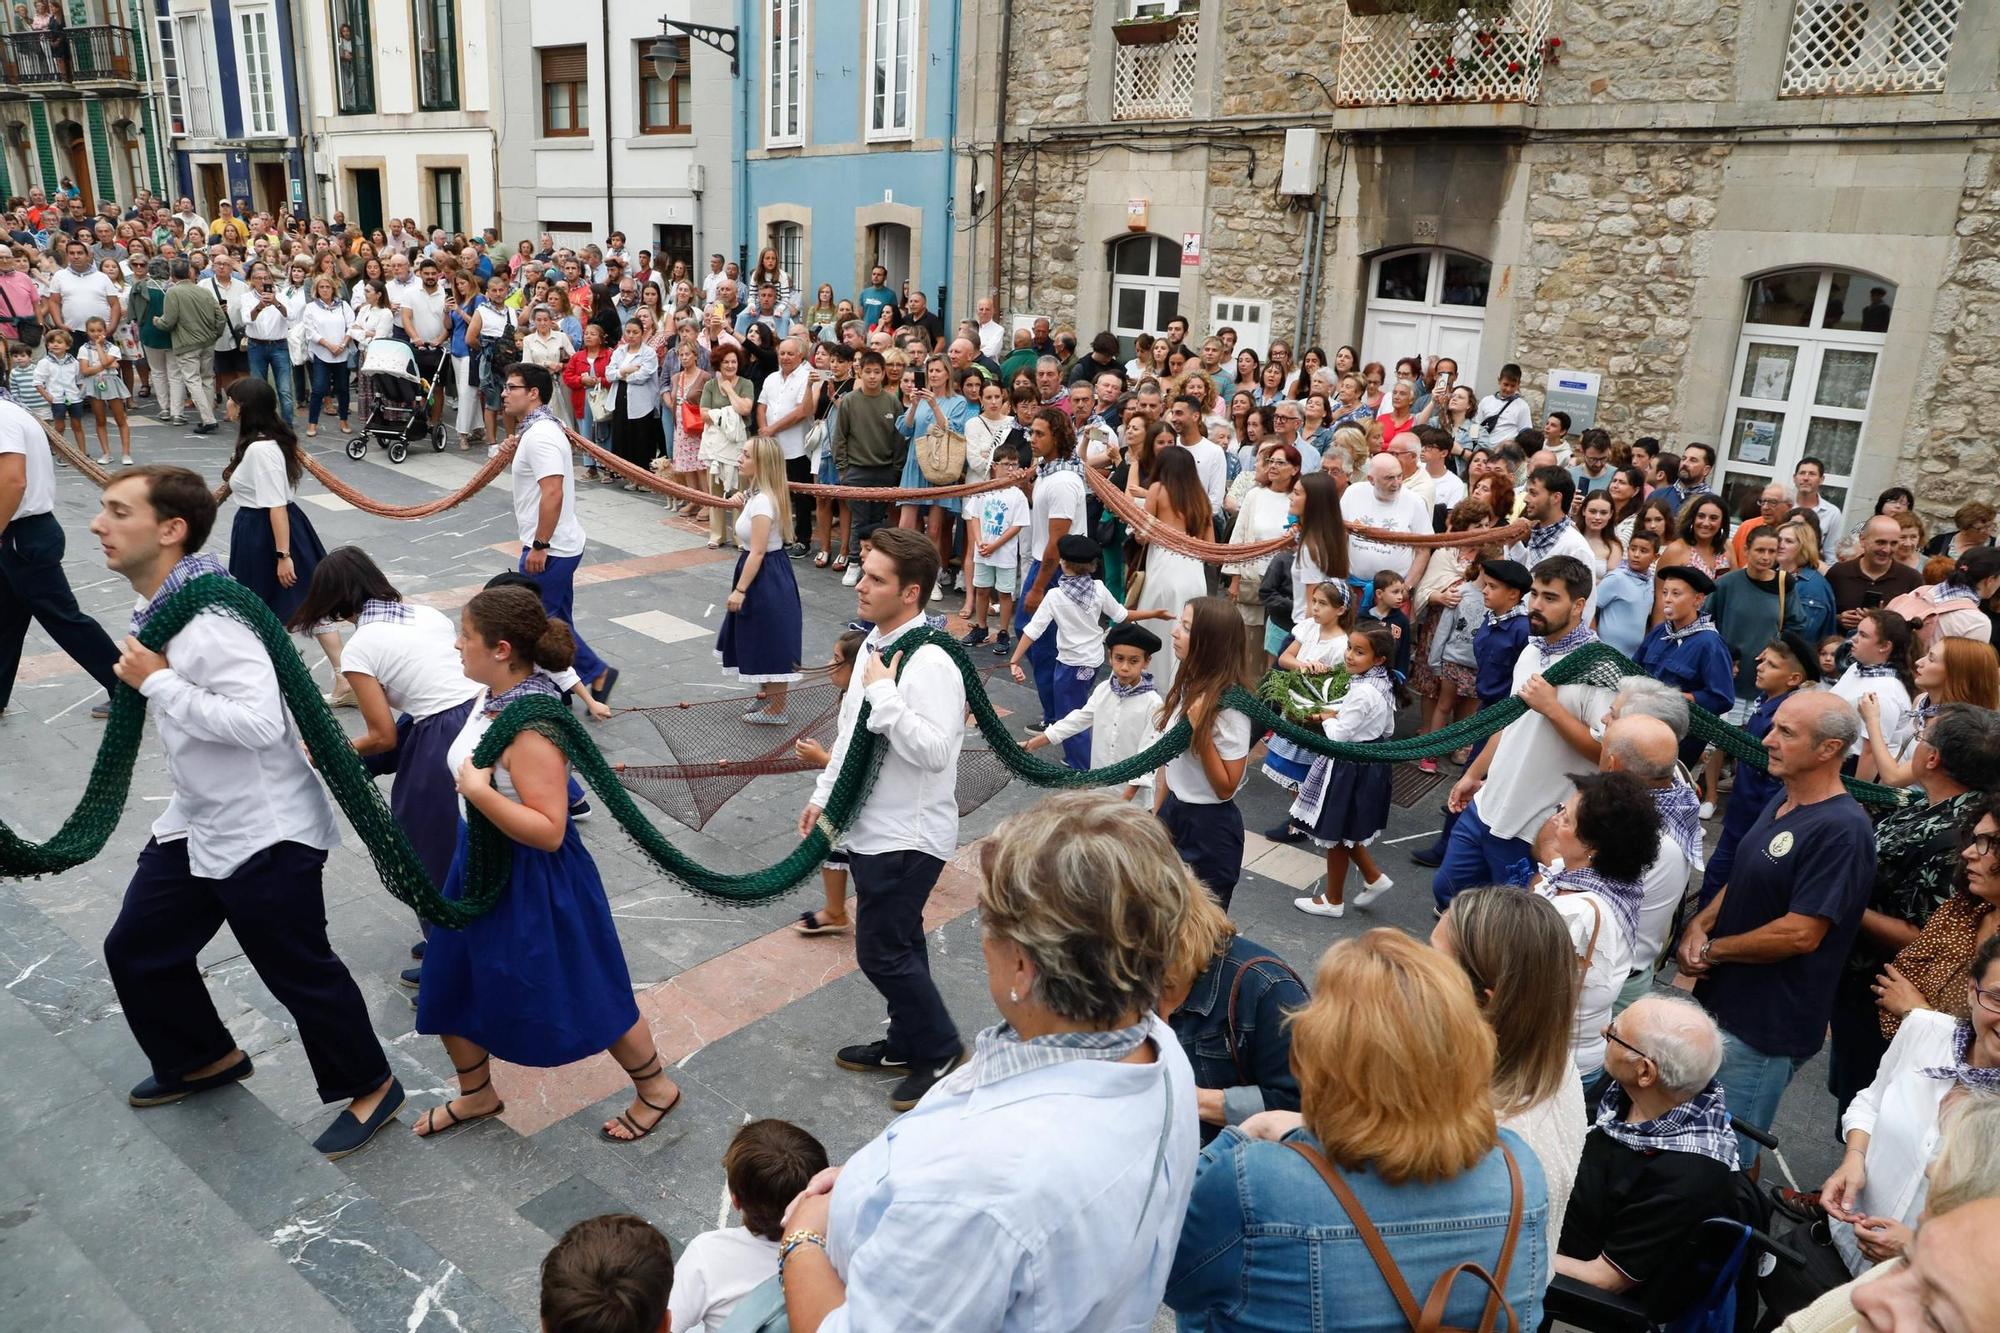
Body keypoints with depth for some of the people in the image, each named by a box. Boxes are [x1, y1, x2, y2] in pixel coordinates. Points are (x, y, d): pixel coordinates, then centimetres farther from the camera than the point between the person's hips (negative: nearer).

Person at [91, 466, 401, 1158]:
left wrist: (157, 684, -27)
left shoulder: (210, 617, -27)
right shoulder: (160, 607, 4)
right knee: (136, 950, 21)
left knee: (299, 971, 4)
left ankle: (370, 1089, 25)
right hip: (196, 822, 10)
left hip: (263, 832, -10)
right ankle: (205, 1057, 45)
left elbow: (260, 722, -36)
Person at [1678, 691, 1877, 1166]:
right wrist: (1699, 925, -1)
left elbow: (1801, 933, -26)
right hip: (1721, 1002, 9)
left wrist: (1711, 949, -13)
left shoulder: (1841, 829, -22)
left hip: (1764, 1028, -9)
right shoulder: (1782, 803, 8)